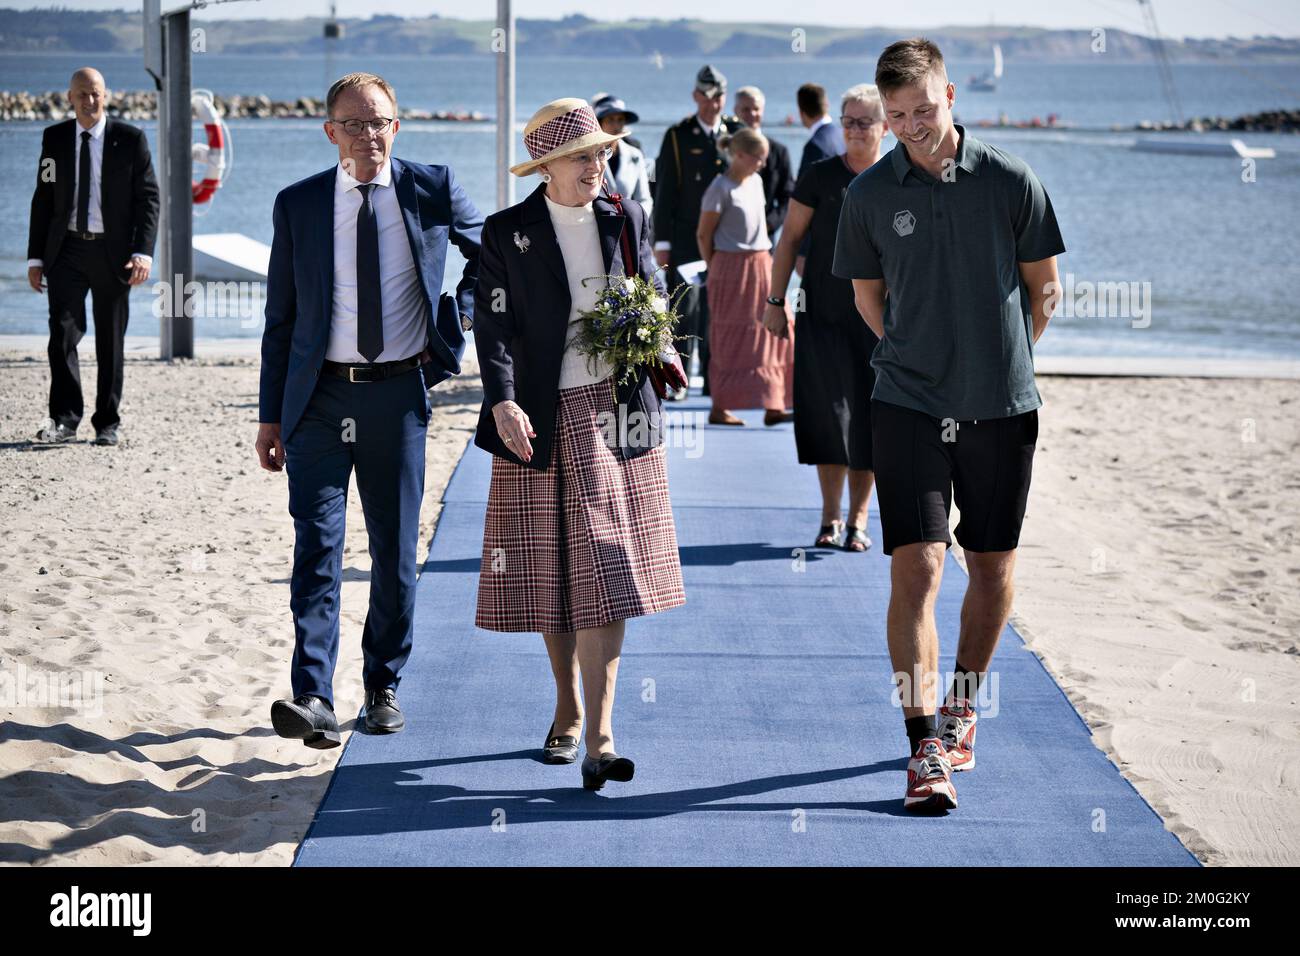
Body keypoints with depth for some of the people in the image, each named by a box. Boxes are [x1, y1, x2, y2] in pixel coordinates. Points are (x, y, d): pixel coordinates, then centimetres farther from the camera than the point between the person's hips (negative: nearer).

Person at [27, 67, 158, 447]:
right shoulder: (55, 138, 5)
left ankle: (107, 424, 15)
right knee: (62, 333, -11)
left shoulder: (130, 140, -1)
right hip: (66, 249, 1)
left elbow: (148, 198, -3)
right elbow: (43, 200, 8)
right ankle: (64, 419, -6)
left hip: (112, 252, -1)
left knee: (111, 341, 6)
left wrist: (143, 252, -14)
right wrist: (35, 258, 3)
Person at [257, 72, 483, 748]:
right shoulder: (298, 205, 3)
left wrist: (456, 320, 3)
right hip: (320, 394, 0)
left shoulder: (434, 188, 1)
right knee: (317, 544, -10)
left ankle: (382, 687, 22)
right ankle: (312, 700, -16)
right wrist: (270, 414, 4)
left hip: (399, 391, 1)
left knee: (396, 548, 8)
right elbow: (280, 318, 7)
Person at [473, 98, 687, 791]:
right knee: (550, 573, 8)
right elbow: (494, 328, -7)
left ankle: (599, 738, -11)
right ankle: (568, 706, 29)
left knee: (606, 572, -8)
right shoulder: (507, 234, -1)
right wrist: (503, 403, -22)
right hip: (541, 419, -1)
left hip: (614, 412, 1)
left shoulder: (627, 221, 7)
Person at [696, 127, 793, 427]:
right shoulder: (721, 188, -12)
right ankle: (719, 408, 5)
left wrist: (764, 261, 14)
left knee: (771, 335, 2)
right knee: (729, 340, -2)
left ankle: (773, 406, 3)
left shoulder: (755, 182, 10)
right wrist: (716, 271, -1)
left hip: (762, 267, 7)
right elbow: (704, 234, -8)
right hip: (732, 270, -7)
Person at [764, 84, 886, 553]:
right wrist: (776, 301, -1)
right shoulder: (820, 176, -1)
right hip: (823, 316, -1)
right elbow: (790, 237, 3)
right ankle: (831, 517, 8)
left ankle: (858, 518, 12)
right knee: (829, 413, -2)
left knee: (868, 418, 2)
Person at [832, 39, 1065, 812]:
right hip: (908, 406, -1)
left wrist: (1002, 363, 13)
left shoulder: (1012, 182, -4)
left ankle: (962, 706, 34)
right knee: (917, 568, -11)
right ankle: (927, 748, -11)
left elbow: (1043, 288, 8)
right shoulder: (870, 195, -1)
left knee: (993, 568, 11)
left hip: (1002, 407, 1)